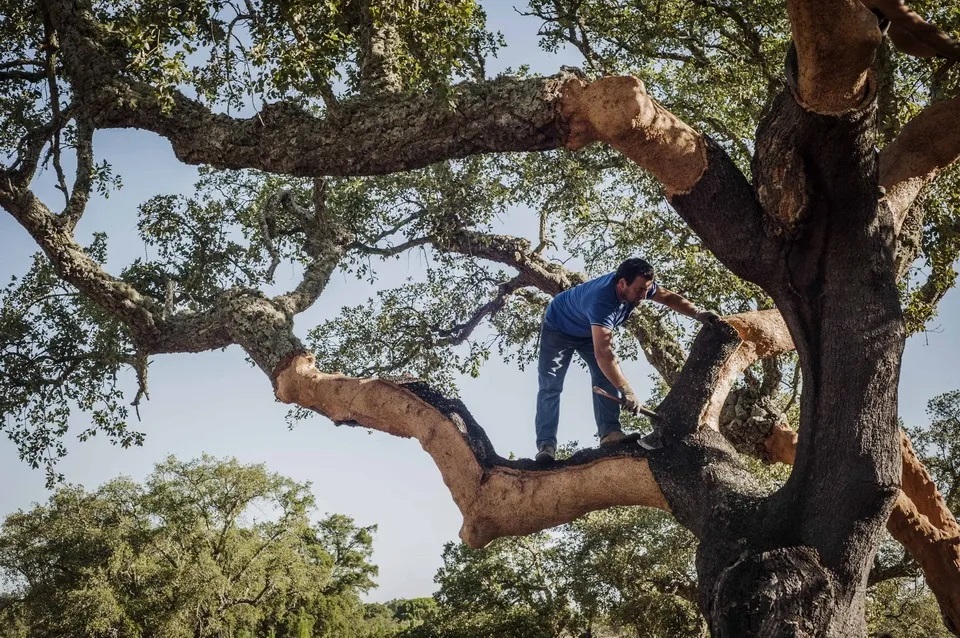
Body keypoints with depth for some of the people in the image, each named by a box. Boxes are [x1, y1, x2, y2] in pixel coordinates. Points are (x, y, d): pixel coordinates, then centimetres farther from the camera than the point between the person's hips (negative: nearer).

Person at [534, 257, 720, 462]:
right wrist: (626, 391, -58)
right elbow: (603, 353, -53)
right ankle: (546, 445, -20)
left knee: (606, 377, -11)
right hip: (559, 328, -7)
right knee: (550, 386, -15)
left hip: (589, 331, 7)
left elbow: (669, 297, -8)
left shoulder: (637, 285, -24)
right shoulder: (602, 302, -47)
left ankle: (610, 432, -17)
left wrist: (697, 313, -24)